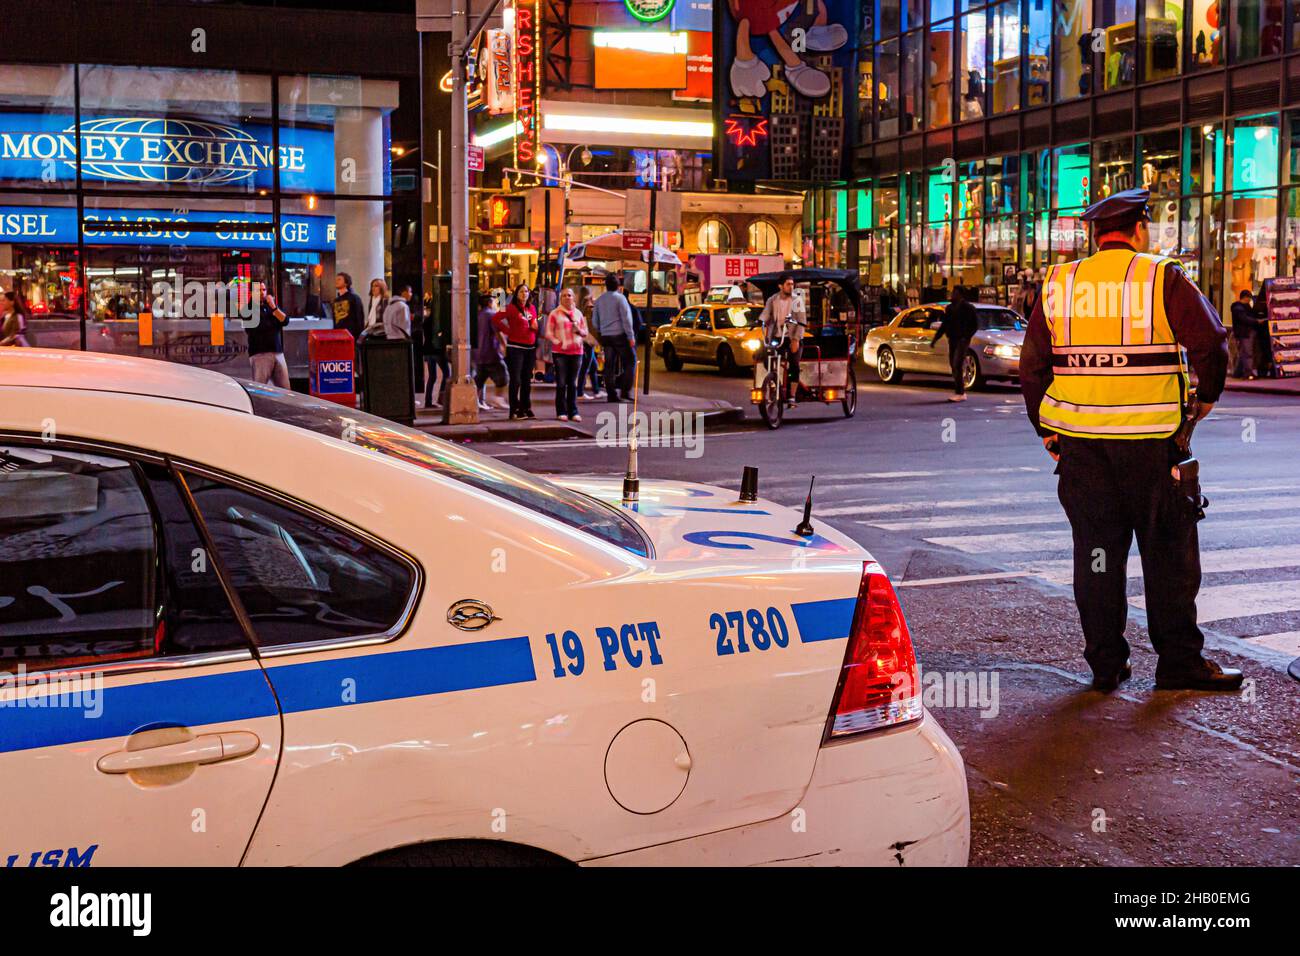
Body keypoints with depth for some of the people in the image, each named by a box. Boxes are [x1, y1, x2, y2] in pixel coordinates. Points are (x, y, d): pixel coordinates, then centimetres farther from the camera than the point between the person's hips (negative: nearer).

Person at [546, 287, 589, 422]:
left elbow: (585, 333, 18)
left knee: (573, 383, 4)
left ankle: (573, 412, 8)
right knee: (561, 383, -4)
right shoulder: (555, 313, 3)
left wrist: (579, 330, -4)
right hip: (560, 352, -3)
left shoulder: (578, 313, 14)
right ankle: (561, 412, 1)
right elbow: (549, 333, 0)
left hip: (576, 352, 3)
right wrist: (559, 343, -14)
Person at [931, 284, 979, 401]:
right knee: (954, 366, 6)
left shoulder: (967, 308, -5)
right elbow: (944, 325, 21)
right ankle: (959, 392, 13)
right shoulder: (950, 308, 15)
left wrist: (966, 337, -16)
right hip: (952, 340, 7)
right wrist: (935, 339, 16)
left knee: (957, 366, -15)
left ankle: (960, 393, -15)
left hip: (962, 340, -7)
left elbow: (975, 325, -6)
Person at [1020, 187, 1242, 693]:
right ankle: (1179, 663, 11)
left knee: (1096, 550, 10)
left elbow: (1032, 364, 9)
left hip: (1080, 440, 4)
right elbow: (1210, 343, -9)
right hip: (1150, 439, -3)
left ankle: (1105, 664, 14)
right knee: (1168, 551, 6)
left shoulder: (1058, 284, 7)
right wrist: (1206, 396, 9)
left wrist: (1047, 431, 17)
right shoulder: (1164, 278, -4)